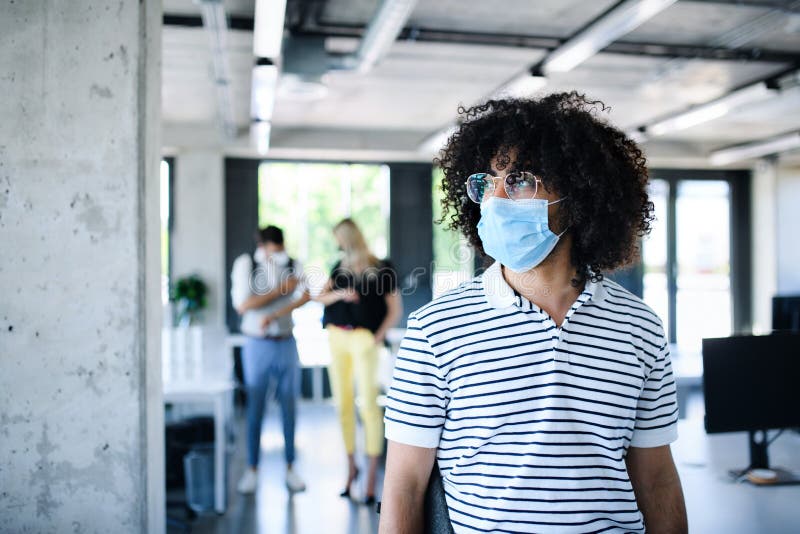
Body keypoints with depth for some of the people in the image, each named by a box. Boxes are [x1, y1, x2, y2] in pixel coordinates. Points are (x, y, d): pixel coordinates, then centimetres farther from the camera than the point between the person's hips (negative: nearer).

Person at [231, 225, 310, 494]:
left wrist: (273, 315, -25)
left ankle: (290, 469, 15)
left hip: (286, 343, 2)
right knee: (255, 408, 2)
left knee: (289, 407, 6)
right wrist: (281, 289, -14)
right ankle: (252, 470, 14)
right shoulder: (246, 264, -4)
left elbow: (305, 296, -14)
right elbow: (243, 305, -13)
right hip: (258, 345, -2)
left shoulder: (293, 265, 2)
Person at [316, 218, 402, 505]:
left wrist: (378, 337, -10)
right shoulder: (340, 269, 15)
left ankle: (372, 475, -1)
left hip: (364, 339, -5)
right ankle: (351, 466, 20)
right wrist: (340, 294, -15)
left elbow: (395, 310, 0)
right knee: (343, 404, 7)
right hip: (337, 337, 5)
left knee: (368, 404, -8)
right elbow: (321, 297, 5)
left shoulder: (382, 269, 0)